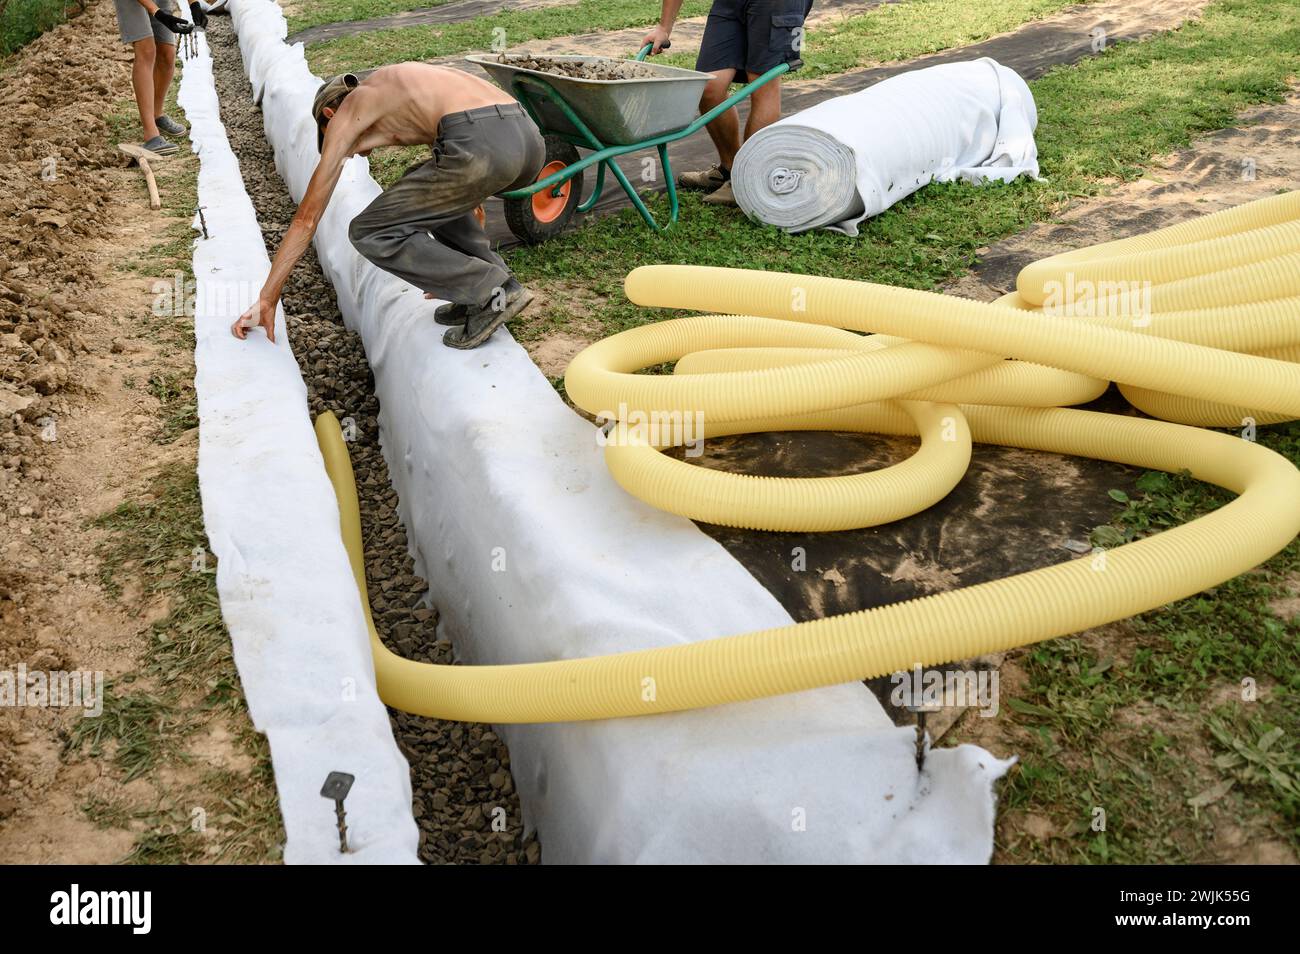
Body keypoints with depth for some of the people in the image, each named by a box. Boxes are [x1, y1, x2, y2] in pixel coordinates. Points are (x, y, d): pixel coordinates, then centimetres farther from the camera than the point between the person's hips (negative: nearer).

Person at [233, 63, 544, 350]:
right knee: (423, 186, 34)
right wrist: (449, 274, 56)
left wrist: (266, 301, 25)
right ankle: (485, 279, 22)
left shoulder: (345, 113, 19)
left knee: (369, 234, 10)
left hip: (482, 148, -8)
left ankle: (494, 292, 3)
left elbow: (307, 218, 19)